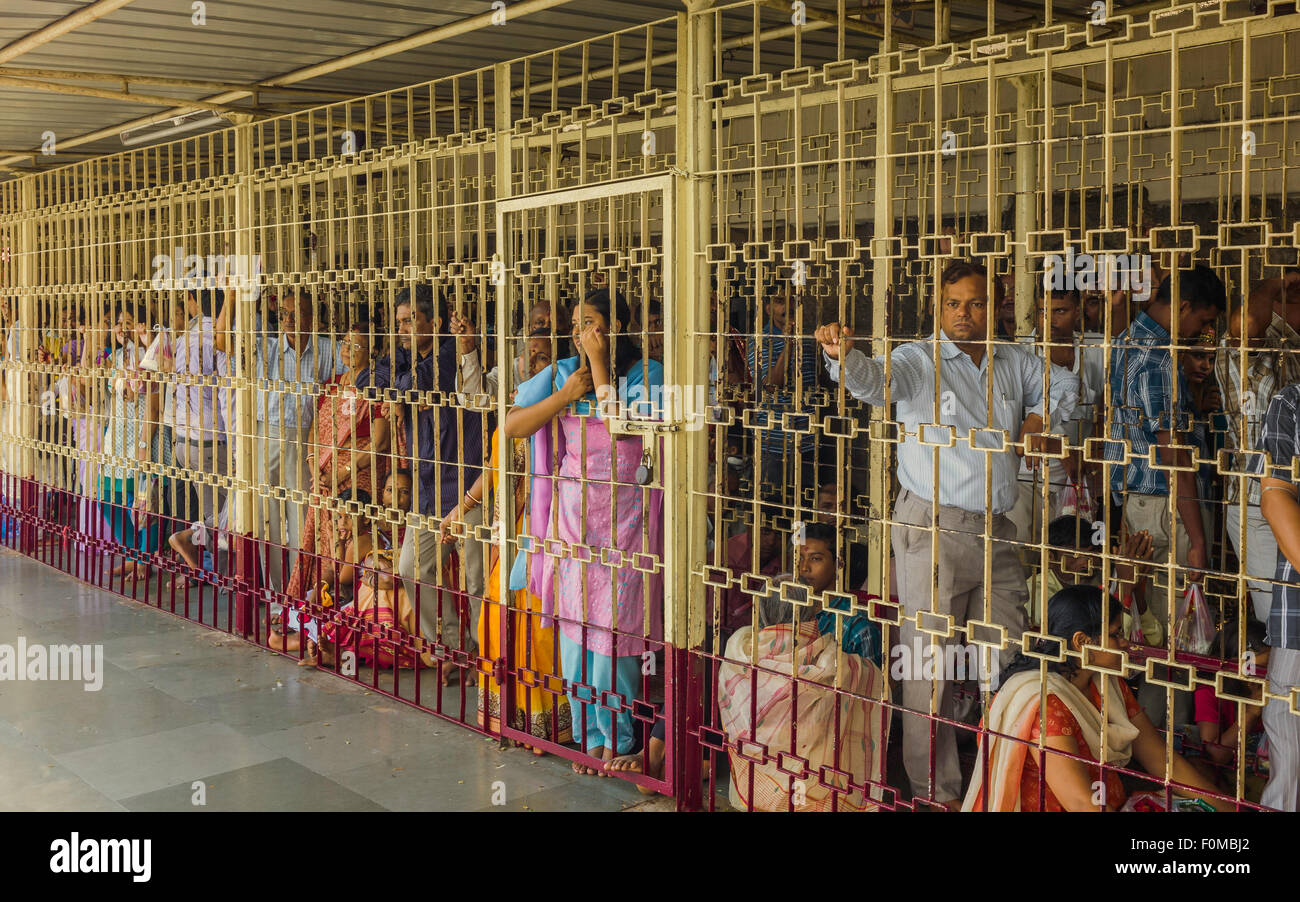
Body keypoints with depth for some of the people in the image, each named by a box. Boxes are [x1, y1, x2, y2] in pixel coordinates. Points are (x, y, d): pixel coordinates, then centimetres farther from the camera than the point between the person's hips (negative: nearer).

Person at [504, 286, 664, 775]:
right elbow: (512, 426, 0)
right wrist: (566, 394, -9)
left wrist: (600, 363, -14)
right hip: (572, 510, 4)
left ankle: (617, 738, 11)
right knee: (573, 624, 5)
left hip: (625, 514, -4)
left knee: (613, 626, -3)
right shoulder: (561, 373, 7)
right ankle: (590, 735, 17)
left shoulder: (646, 374, -3)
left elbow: (621, 426, -19)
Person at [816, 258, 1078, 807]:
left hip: (996, 532, 5)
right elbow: (872, 381, -25)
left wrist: (1039, 415, 11)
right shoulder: (918, 361, -5)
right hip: (932, 529, -5)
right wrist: (842, 354, -47)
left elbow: (1066, 381, 30)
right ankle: (935, 791, 8)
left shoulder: (1013, 364, 12)